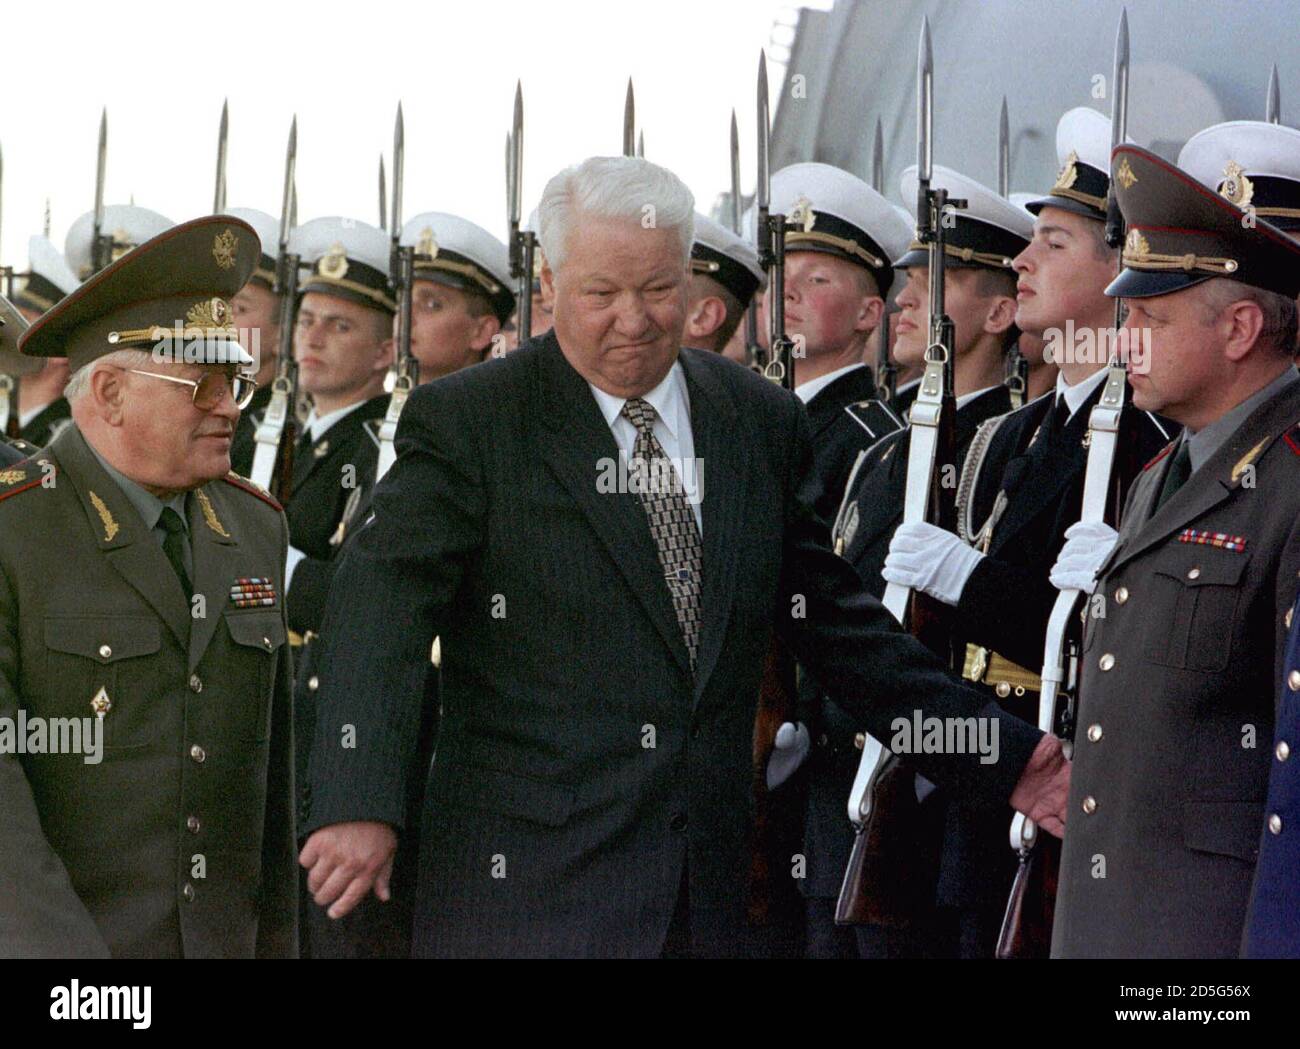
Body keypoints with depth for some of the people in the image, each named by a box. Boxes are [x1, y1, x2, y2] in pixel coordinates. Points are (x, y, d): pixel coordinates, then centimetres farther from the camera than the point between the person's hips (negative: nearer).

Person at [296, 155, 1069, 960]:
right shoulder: (465, 422, -3)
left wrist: (1003, 758, 12)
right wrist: (360, 802, -28)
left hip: (708, 894, 4)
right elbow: (384, 605, -13)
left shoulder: (764, 422, 11)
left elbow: (838, 623, 17)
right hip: (526, 893, -4)